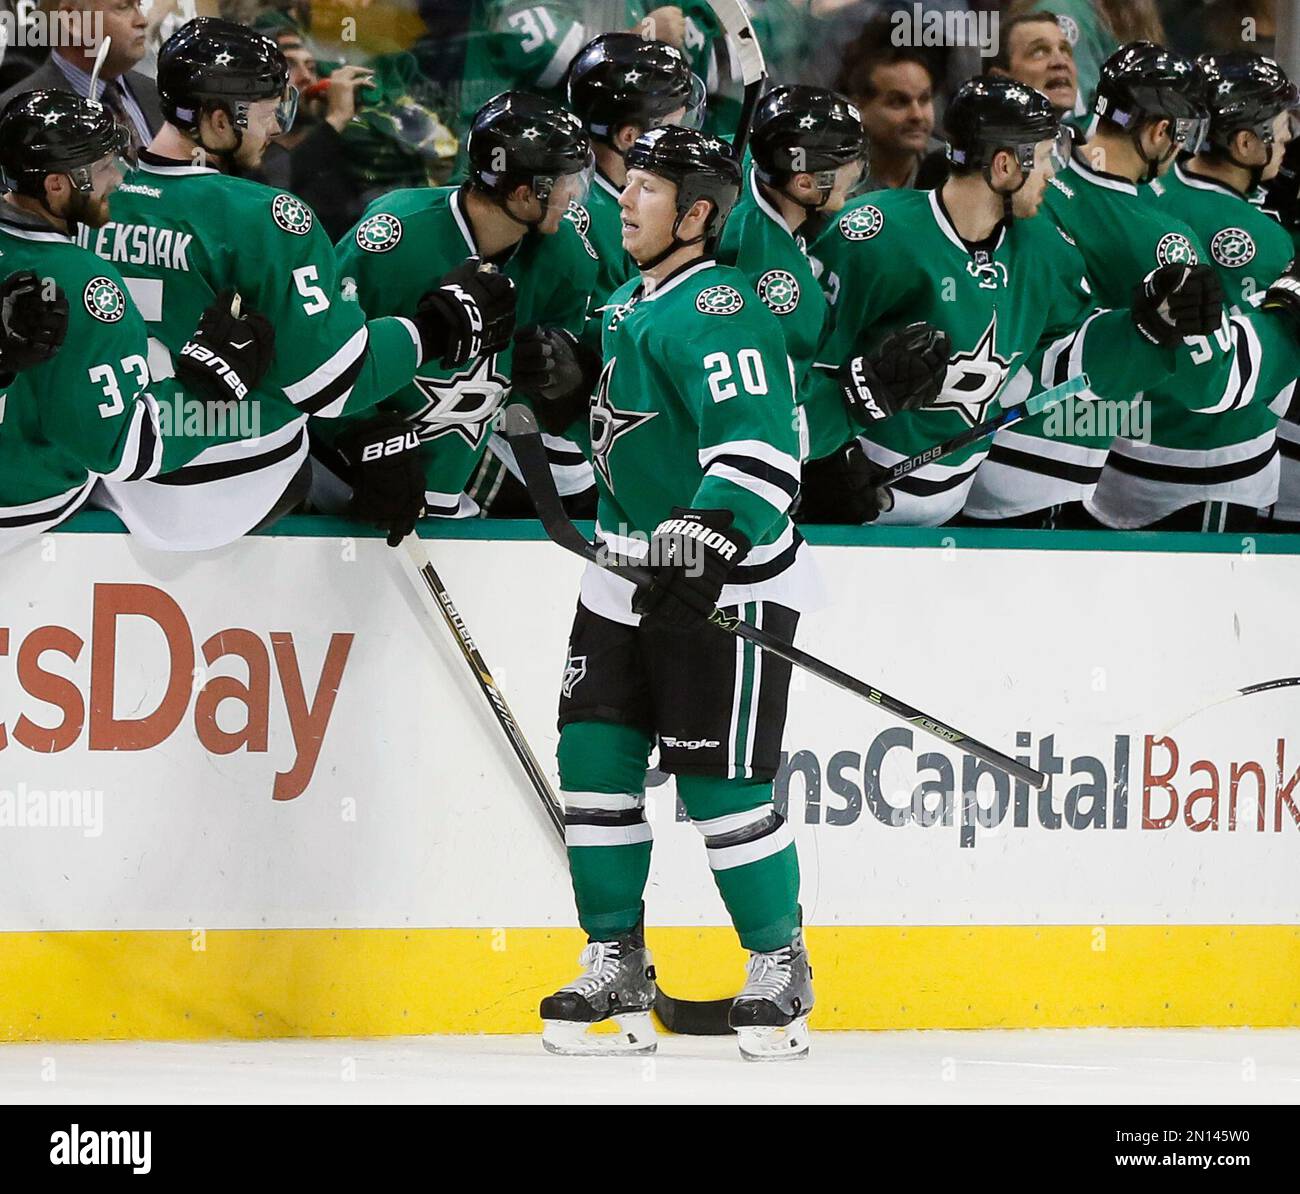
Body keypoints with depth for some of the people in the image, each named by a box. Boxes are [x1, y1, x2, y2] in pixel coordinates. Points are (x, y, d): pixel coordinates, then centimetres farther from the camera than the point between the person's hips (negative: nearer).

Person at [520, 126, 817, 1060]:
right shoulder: (629, 305, 12)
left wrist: (707, 546, -36)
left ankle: (780, 965, 12)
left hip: (725, 582, -9)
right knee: (595, 761, 5)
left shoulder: (715, 310, -18)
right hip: (631, 573, 9)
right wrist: (568, 384, 9)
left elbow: (758, 450, -27)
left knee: (722, 784, -5)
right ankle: (617, 967, 13)